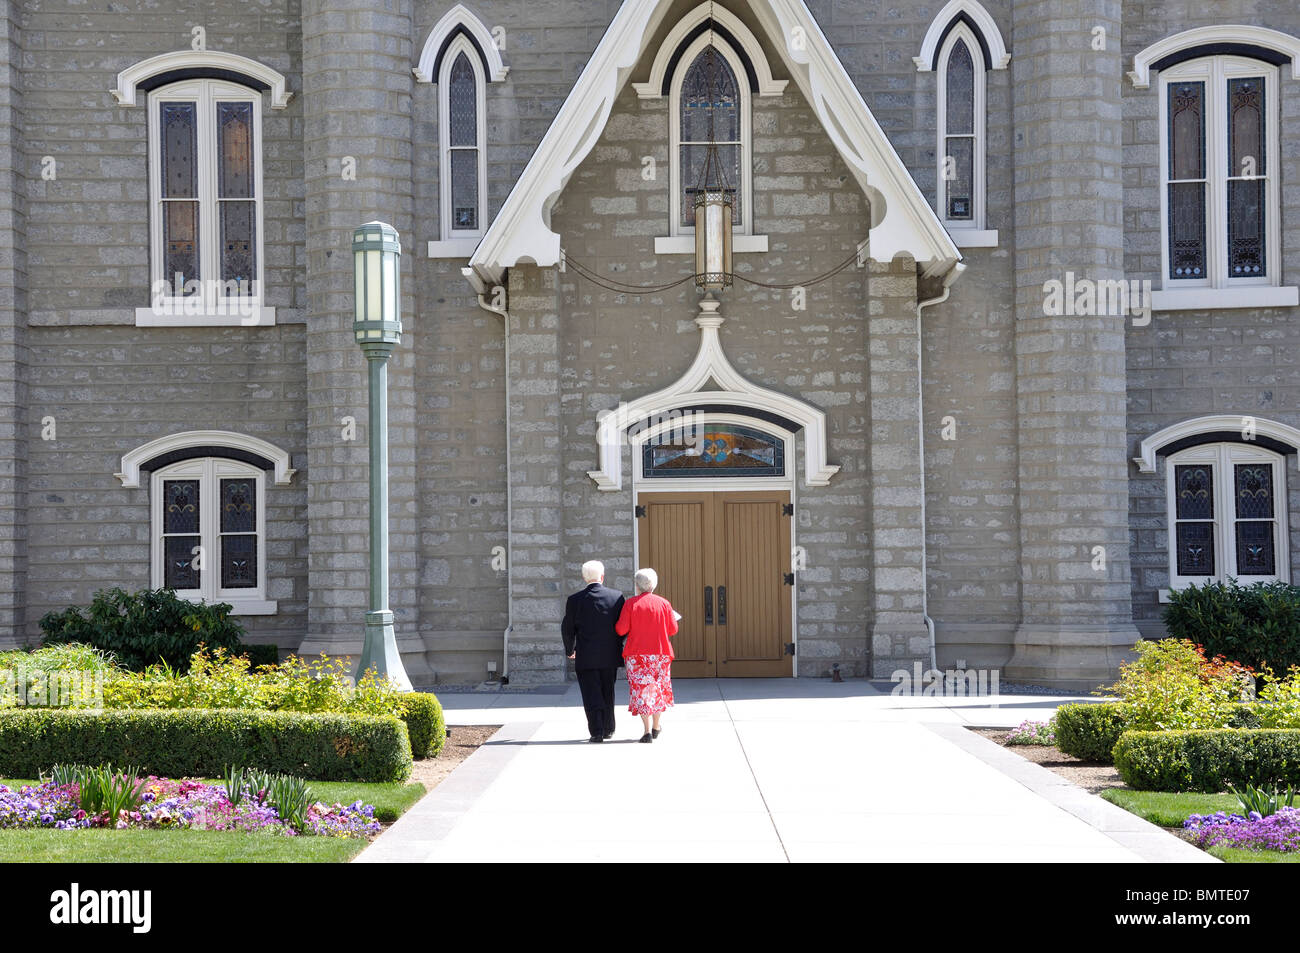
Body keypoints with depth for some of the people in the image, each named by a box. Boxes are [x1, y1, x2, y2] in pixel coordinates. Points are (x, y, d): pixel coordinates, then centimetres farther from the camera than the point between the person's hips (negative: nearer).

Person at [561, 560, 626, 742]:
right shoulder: (617, 596, -3)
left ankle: (596, 731, -10)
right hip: (610, 657, 2)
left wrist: (570, 650, 16)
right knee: (608, 693, 16)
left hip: (586, 657, -2)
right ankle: (608, 729, 24)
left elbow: (567, 628, 0)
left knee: (591, 695, 1)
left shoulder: (575, 600, -7)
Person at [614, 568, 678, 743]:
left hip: (637, 654, -2)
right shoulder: (663, 603, -1)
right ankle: (656, 727, 29)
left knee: (641, 690, -1)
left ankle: (647, 730, -13)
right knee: (658, 688, 18)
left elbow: (621, 629, -11)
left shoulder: (630, 603, -7)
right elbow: (673, 630, 1)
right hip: (660, 653, 2)